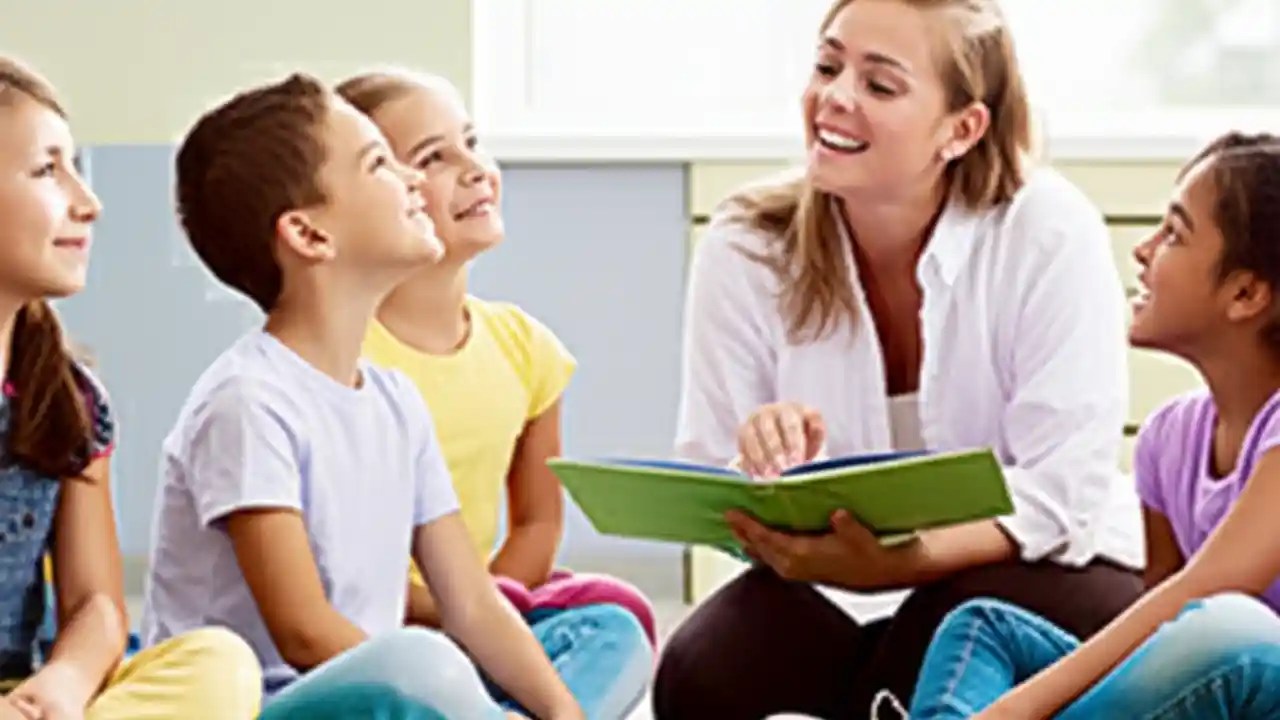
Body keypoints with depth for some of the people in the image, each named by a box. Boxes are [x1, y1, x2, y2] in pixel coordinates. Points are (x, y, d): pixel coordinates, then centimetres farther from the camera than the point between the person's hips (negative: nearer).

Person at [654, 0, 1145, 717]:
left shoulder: (1051, 234, -17)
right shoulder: (744, 248, -9)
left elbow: (1063, 493, -22)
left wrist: (897, 564, -39)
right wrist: (758, 472, -34)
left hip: (1035, 571, -2)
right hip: (835, 588, 3)